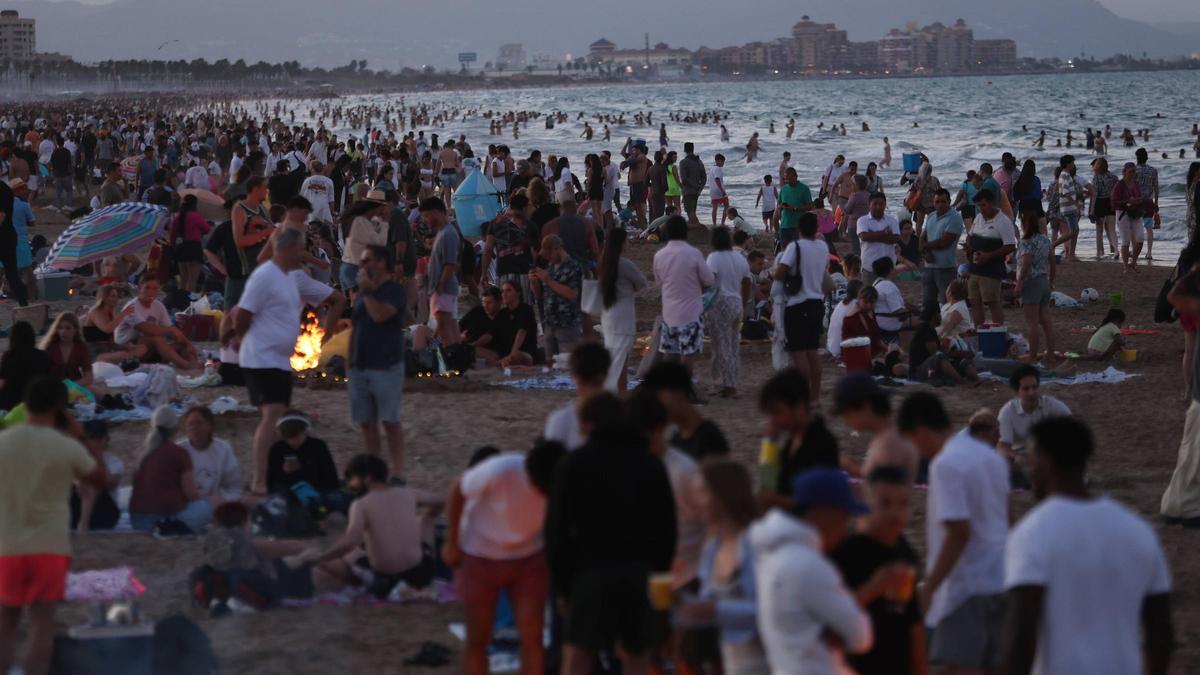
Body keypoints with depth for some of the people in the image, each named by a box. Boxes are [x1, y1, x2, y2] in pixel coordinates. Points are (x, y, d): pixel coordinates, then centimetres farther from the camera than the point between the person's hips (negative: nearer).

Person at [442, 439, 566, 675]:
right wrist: (451, 544, -7)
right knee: (477, 640, 5)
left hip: (529, 558, 2)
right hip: (481, 556, -2)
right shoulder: (499, 472, -32)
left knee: (532, 638, -3)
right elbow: (458, 492, -15)